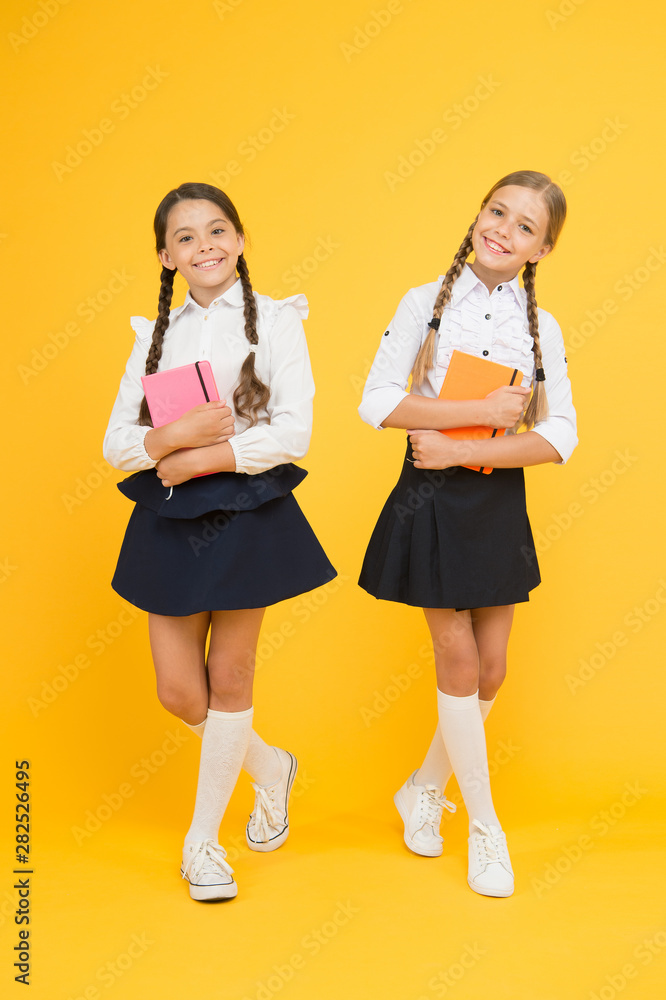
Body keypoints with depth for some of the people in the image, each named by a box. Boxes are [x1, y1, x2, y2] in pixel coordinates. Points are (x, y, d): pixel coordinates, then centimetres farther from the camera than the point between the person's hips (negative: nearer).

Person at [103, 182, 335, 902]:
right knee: (178, 691, 5)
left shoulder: (276, 320, -1)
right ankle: (271, 767, 36)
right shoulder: (155, 334, 10)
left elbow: (293, 434, -12)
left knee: (229, 678, 7)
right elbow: (117, 444, 2)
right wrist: (181, 432, -17)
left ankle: (202, 841, 25)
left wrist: (199, 459, -14)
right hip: (168, 519, 4)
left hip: (248, 514, -4)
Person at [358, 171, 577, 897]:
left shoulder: (542, 327, 3)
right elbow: (378, 403, -13)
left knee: (490, 670, 8)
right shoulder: (426, 302, -3)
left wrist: (462, 451, -18)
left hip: (500, 504, 3)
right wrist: (485, 411, -19)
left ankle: (424, 789, 33)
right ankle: (484, 827, 20)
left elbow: (560, 436, -6)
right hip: (433, 502, -3)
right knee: (458, 661, 3)